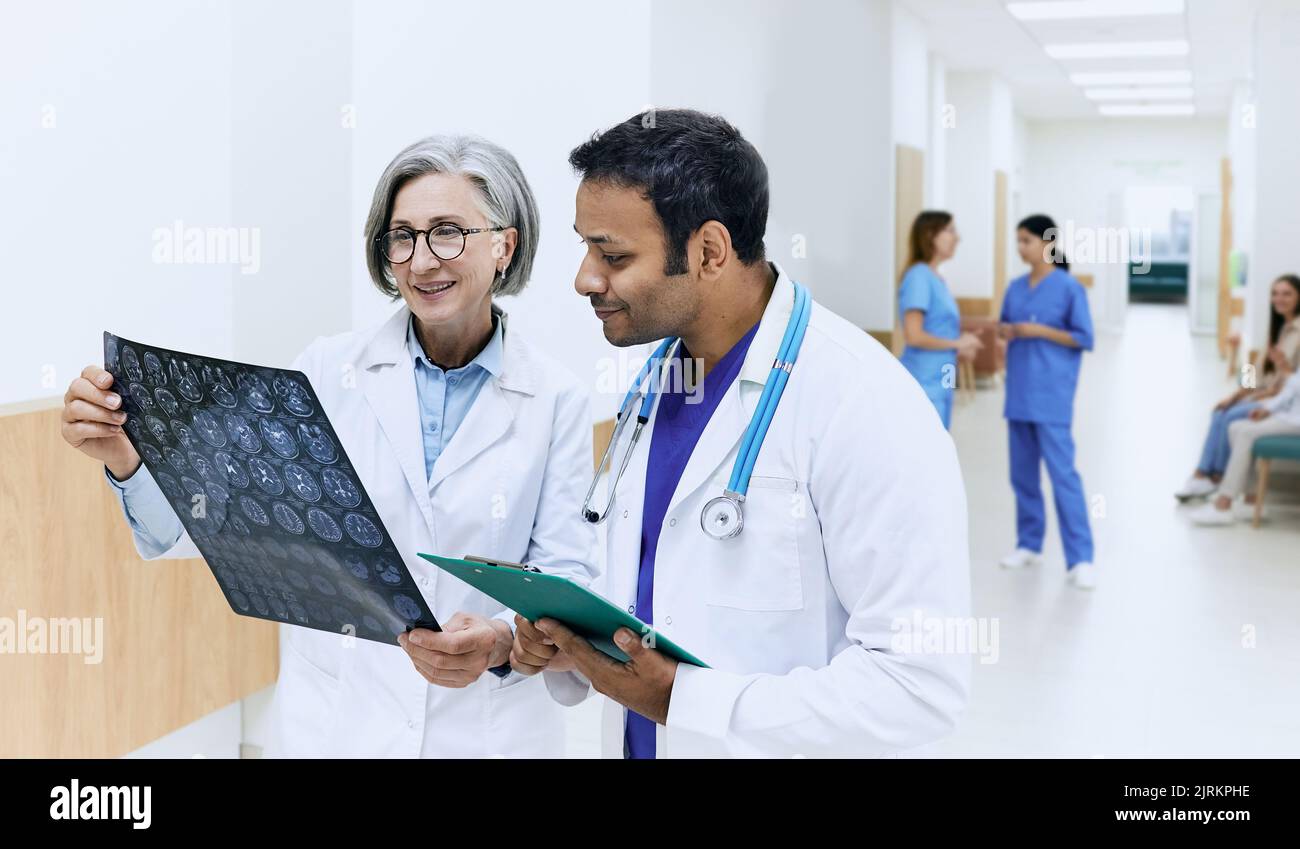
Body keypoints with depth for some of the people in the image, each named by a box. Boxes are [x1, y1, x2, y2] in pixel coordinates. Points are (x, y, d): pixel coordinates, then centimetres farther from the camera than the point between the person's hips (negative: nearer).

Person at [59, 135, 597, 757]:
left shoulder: (558, 402, -4)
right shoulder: (328, 370, -3)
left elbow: (566, 575, -5)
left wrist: (502, 640, -24)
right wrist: (126, 454, -22)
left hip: (489, 728, 0)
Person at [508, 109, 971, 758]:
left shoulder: (863, 405, -22)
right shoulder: (659, 380, 2)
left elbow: (921, 680, -24)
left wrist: (680, 700, -24)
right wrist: (572, 642, -6)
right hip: (636, 738, 7)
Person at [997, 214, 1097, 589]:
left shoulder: (1070, 288, -7)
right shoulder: (1016, 287, 9)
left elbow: (1084, 338, -8)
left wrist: (1039, 331, -16)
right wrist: (1005, 331, -3)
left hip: (1051, 396, -6)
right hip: (1018, 393, 6)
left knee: (1062, 473, -9)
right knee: (1022, 472, 12)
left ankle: (1080, 559, -7)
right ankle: (1029, 543, 25)